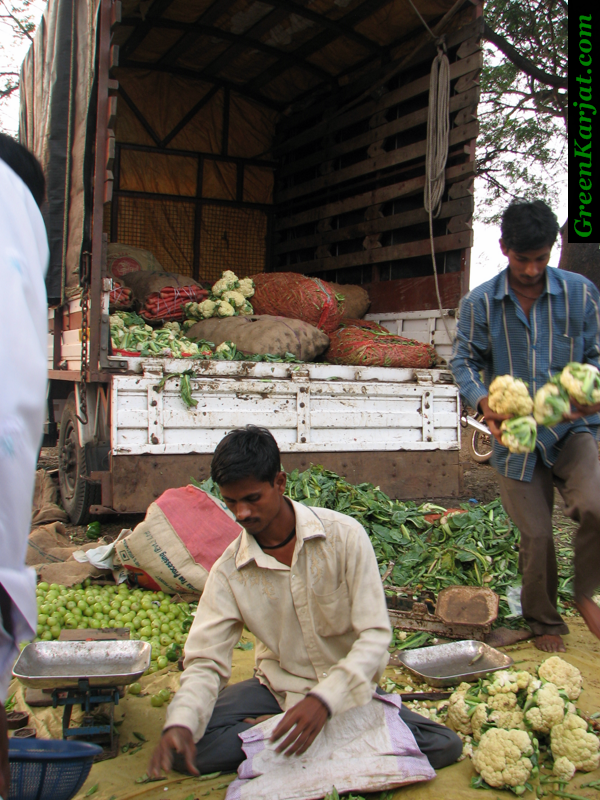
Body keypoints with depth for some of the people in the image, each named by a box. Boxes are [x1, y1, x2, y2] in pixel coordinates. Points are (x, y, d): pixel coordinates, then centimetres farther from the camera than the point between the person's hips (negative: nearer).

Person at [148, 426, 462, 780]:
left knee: (444, 746, -24)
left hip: (348, 686, 0)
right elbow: (206, 661, -8)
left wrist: (324, 700, -33)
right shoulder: (229, 572, -8)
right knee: (189, 746, -24)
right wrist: (180, 724, -30)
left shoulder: (344, 536, -16)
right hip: (278, 688, 1)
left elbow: (375, 635, -18)